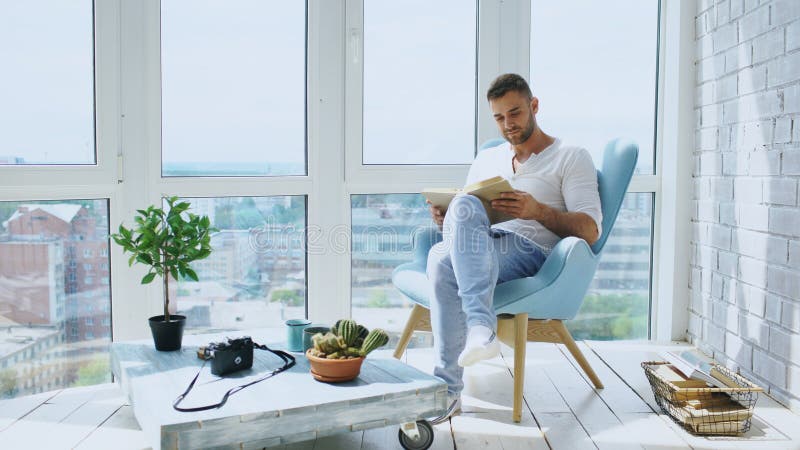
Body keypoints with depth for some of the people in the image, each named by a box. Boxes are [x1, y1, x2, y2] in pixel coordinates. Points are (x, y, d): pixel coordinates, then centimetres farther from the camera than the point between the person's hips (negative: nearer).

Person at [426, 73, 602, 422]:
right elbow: (464, 218, 25)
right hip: (479, 250, 4)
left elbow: (590, 230, 0)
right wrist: (445, 219, 0)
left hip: (530, 252, -3)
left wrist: (538, 211, -17)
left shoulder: (571, 157, 13)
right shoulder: (486, 159, 29)